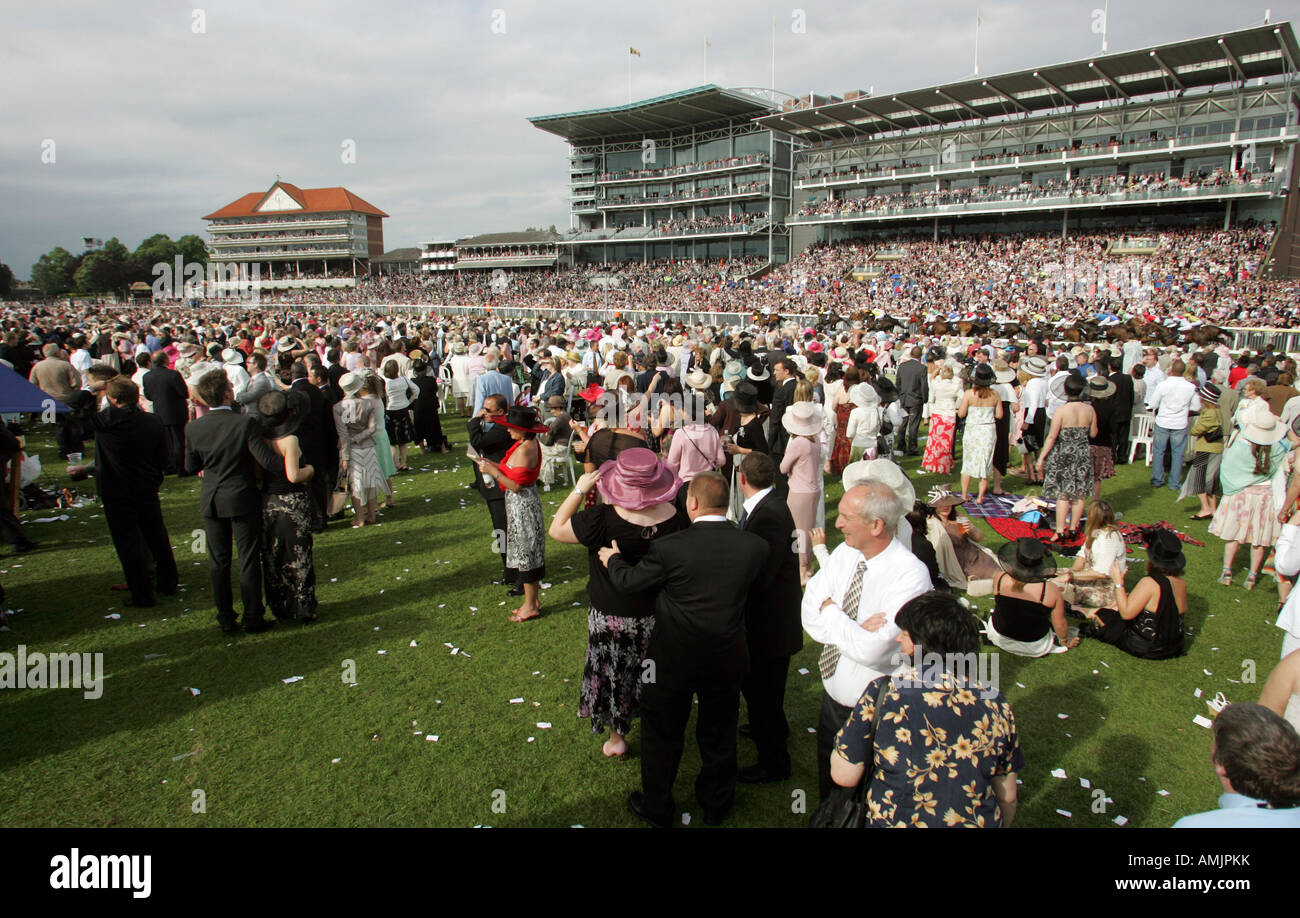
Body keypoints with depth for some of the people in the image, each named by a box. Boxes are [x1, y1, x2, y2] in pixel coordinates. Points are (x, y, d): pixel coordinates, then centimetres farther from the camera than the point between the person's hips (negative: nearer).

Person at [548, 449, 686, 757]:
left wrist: (579, 490, -11)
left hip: (612, 616, -3)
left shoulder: (603, 520, -29)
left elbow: (557, 529, -15)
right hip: (659, 615, 3)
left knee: (613, 673, 20)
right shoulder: (676, 517, -18)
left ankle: (617, 737, 38)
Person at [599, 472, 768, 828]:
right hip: (727, 661, 3)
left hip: (673, 662, -3)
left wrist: (614, 559, 14)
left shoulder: (669, 547, -23)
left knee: (662, 735, 19)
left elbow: (628, 582, -9)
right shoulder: (754, 546, -13)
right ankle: (716, 805, 43)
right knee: (719, 735, 23)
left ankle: (656, 807, 38)